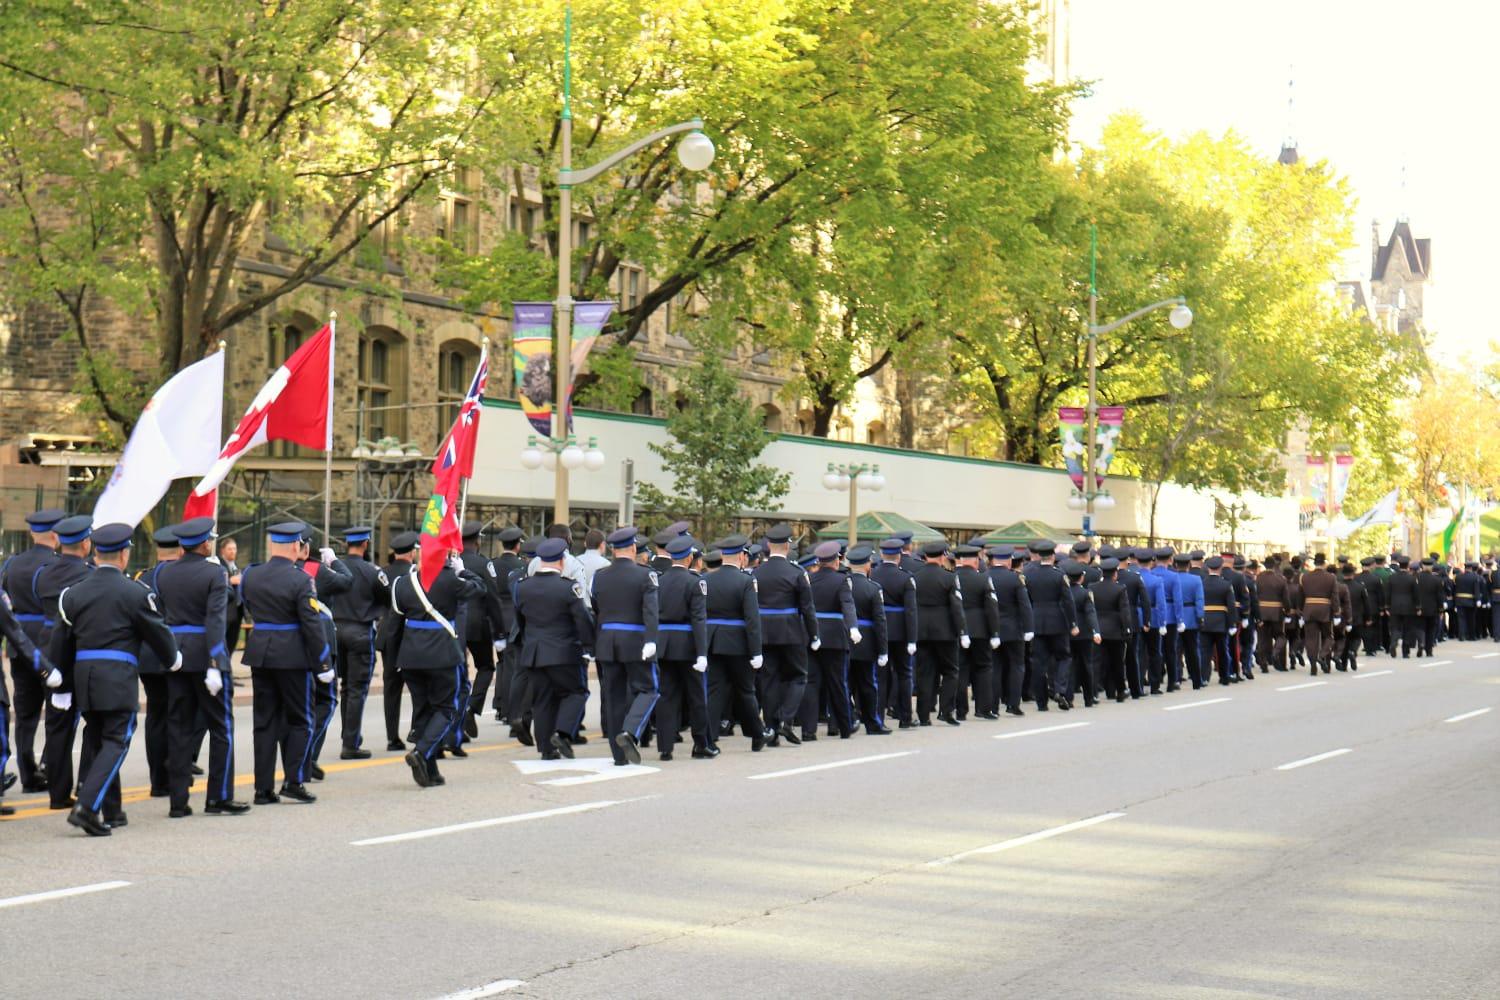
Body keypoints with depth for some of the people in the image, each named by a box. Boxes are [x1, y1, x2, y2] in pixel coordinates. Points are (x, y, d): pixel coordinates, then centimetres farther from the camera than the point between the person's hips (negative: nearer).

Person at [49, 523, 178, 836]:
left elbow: (61, 641, 9)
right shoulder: (134, 593, -6)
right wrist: (173, 659, 22)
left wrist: (62, 685, 16)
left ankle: (111, 812, 21)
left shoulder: (74, 592, 7)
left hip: (83, 675, 5)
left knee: (96, 741, 15)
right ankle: (87, 806, -20)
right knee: (115, 742, -4)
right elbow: (158, 633, 2)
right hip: (119, 677, -5)